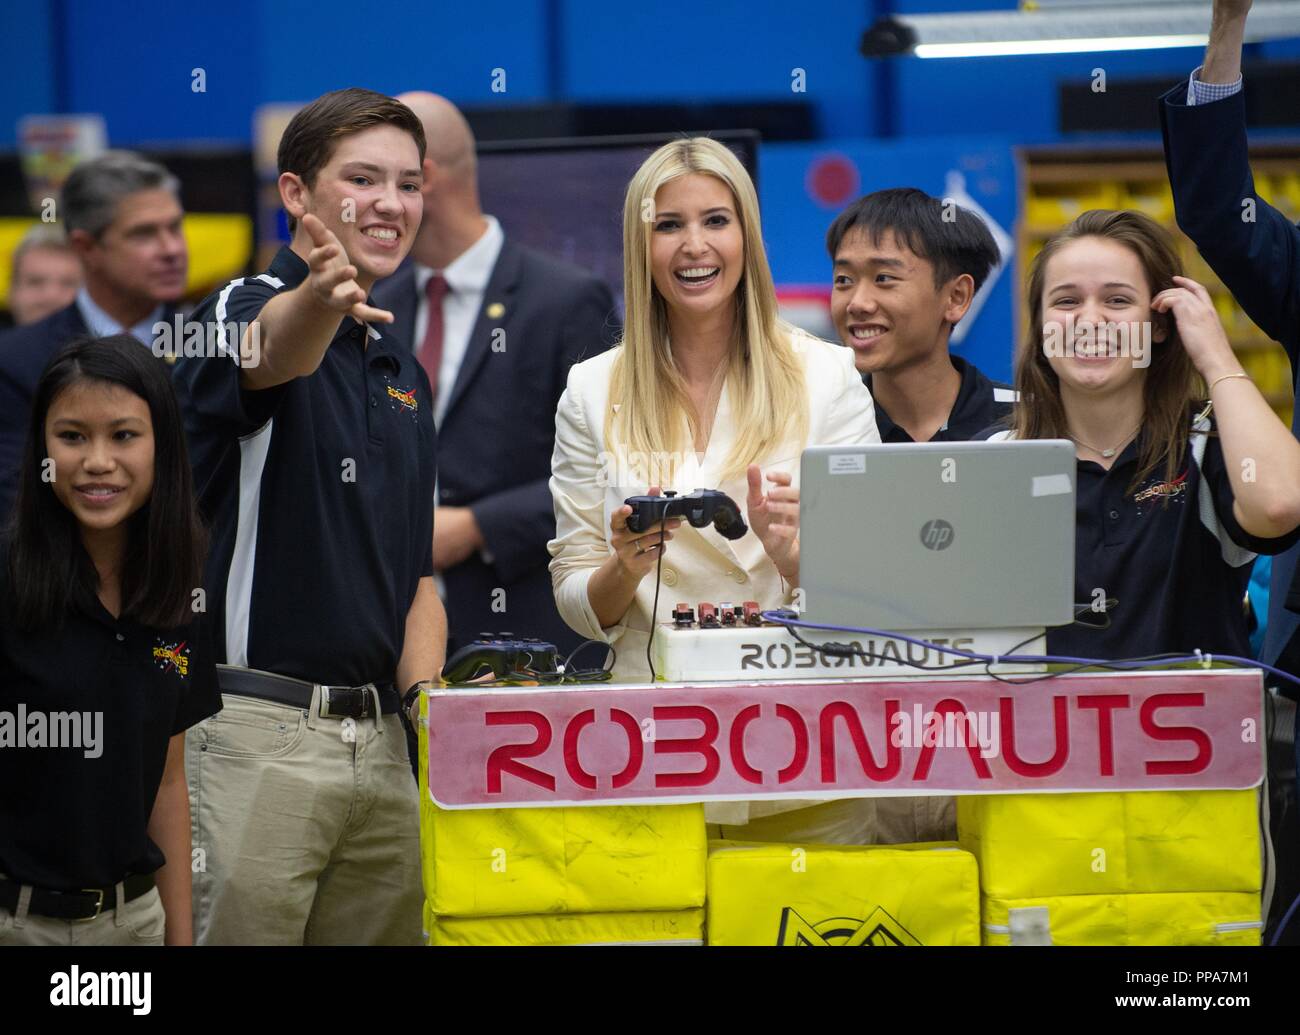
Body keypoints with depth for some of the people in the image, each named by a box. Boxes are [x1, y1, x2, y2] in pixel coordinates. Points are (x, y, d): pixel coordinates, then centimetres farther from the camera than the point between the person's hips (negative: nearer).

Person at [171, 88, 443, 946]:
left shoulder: (404, 375, 19)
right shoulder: (246, 313, -3)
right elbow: (276, 353, -30)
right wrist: (321, 300, -54)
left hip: (380, 740, 7)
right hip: (252, 734, -7)